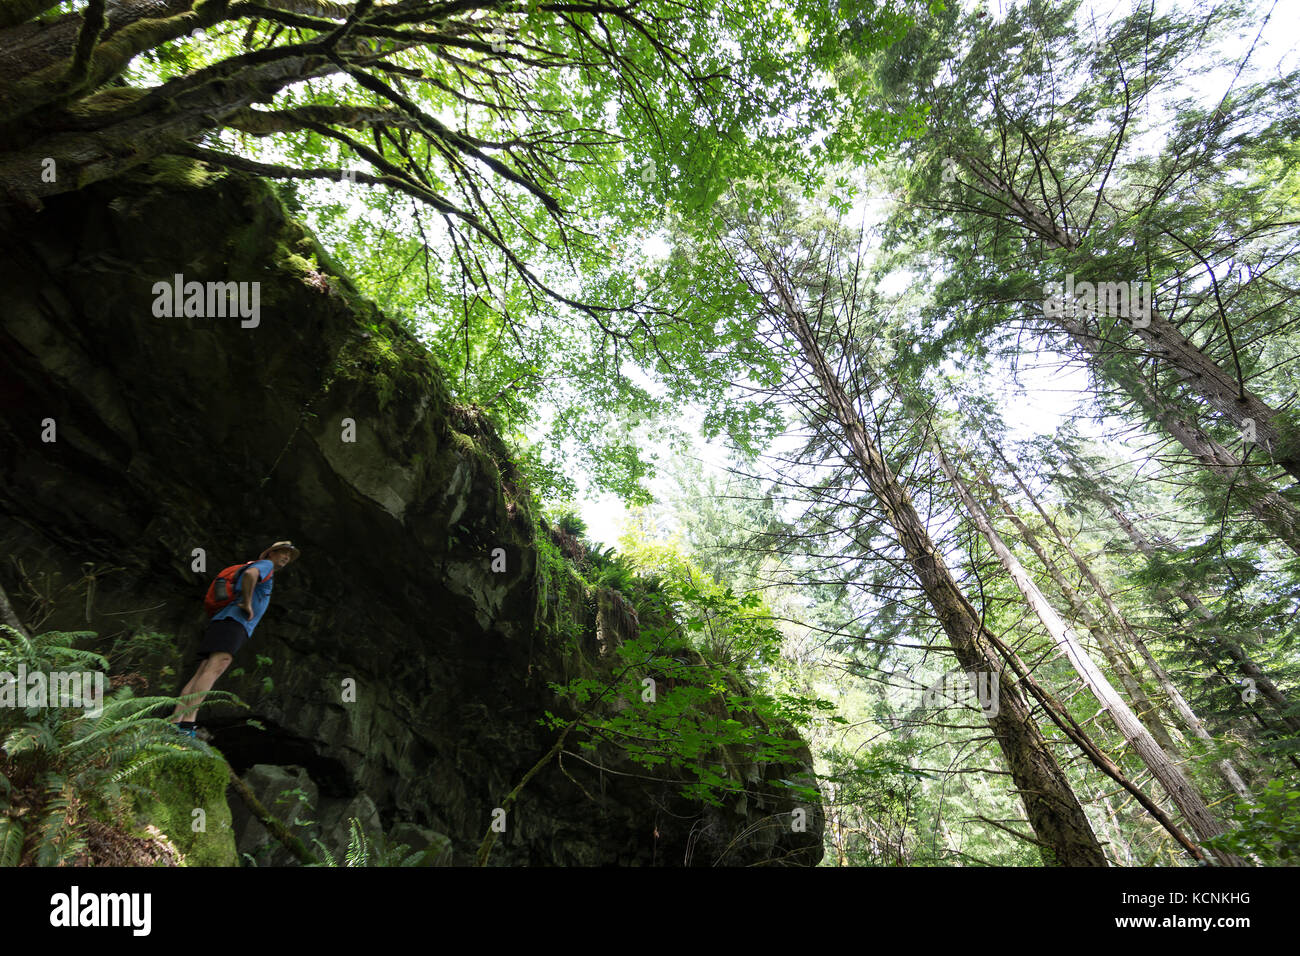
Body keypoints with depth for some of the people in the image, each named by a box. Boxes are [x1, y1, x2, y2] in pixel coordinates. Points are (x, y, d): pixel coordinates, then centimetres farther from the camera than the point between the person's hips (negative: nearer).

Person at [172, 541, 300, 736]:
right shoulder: (265, 564, 5)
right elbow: (249, 573, -20)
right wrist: (247, 604, -13)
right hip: (232, 622, -10)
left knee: (200, 677, -3)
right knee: (214, 670, -24)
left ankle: (174, 724, -14)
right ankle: (187, 723, -37)